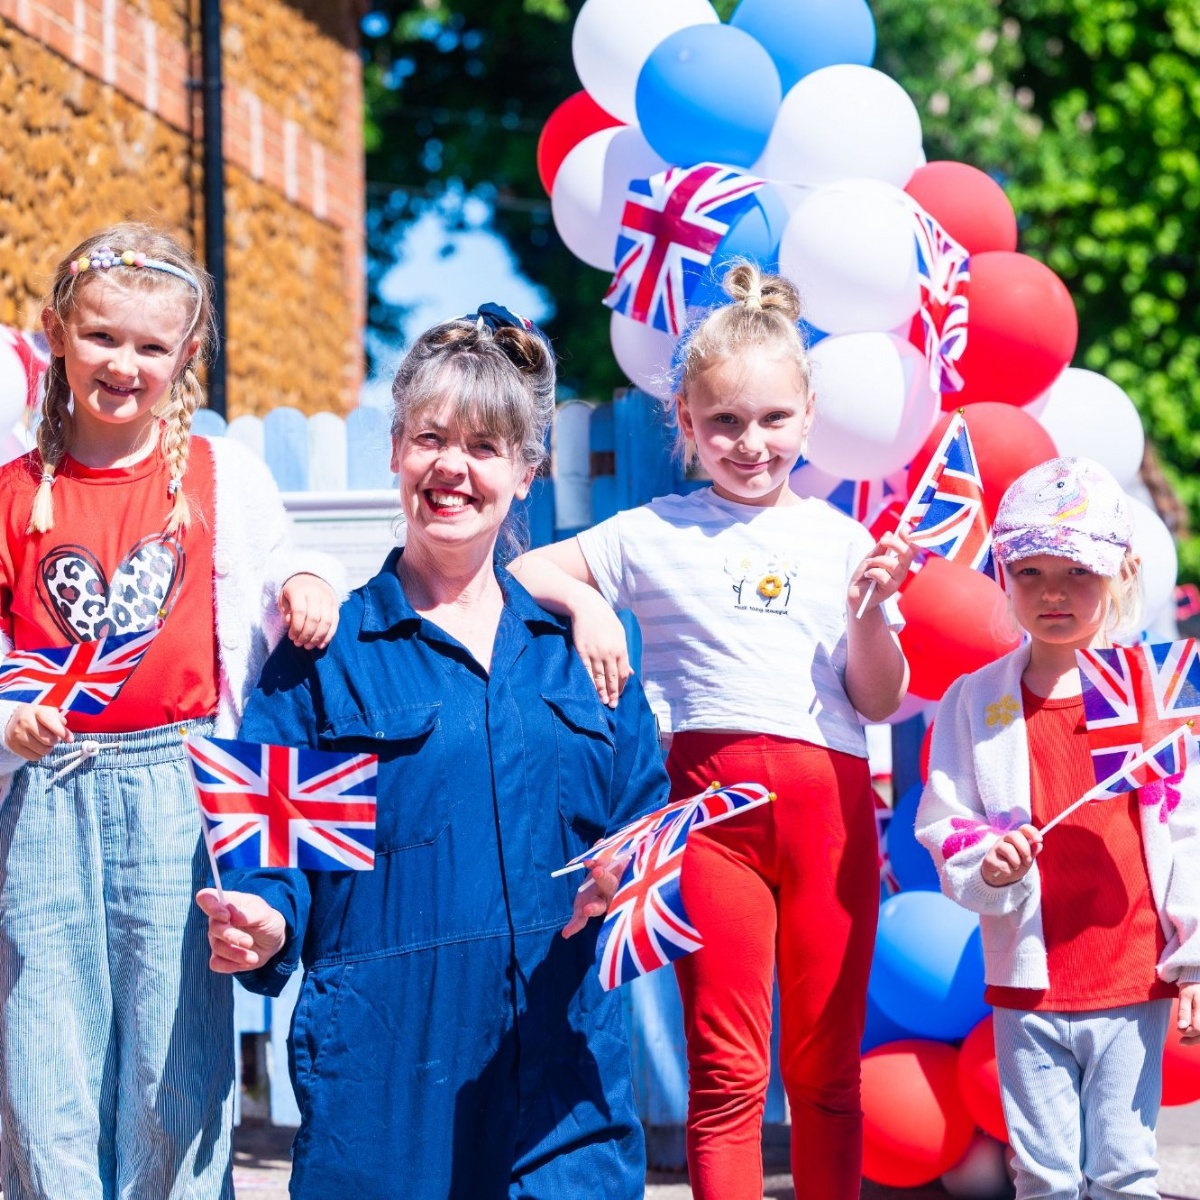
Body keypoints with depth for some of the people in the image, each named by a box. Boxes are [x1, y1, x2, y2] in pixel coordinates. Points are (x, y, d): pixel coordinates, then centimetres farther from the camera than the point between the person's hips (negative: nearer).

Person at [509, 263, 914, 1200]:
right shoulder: (655, 536, 9)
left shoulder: (841, 541, 12)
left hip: (830, 801, 1)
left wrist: (870, 609, -6)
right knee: (725, 1070, -1)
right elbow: (519, 573, 11)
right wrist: (582, 600, -6)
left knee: (827, 1068, 7)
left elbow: (880, 701, 10)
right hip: (710, 795, -1)